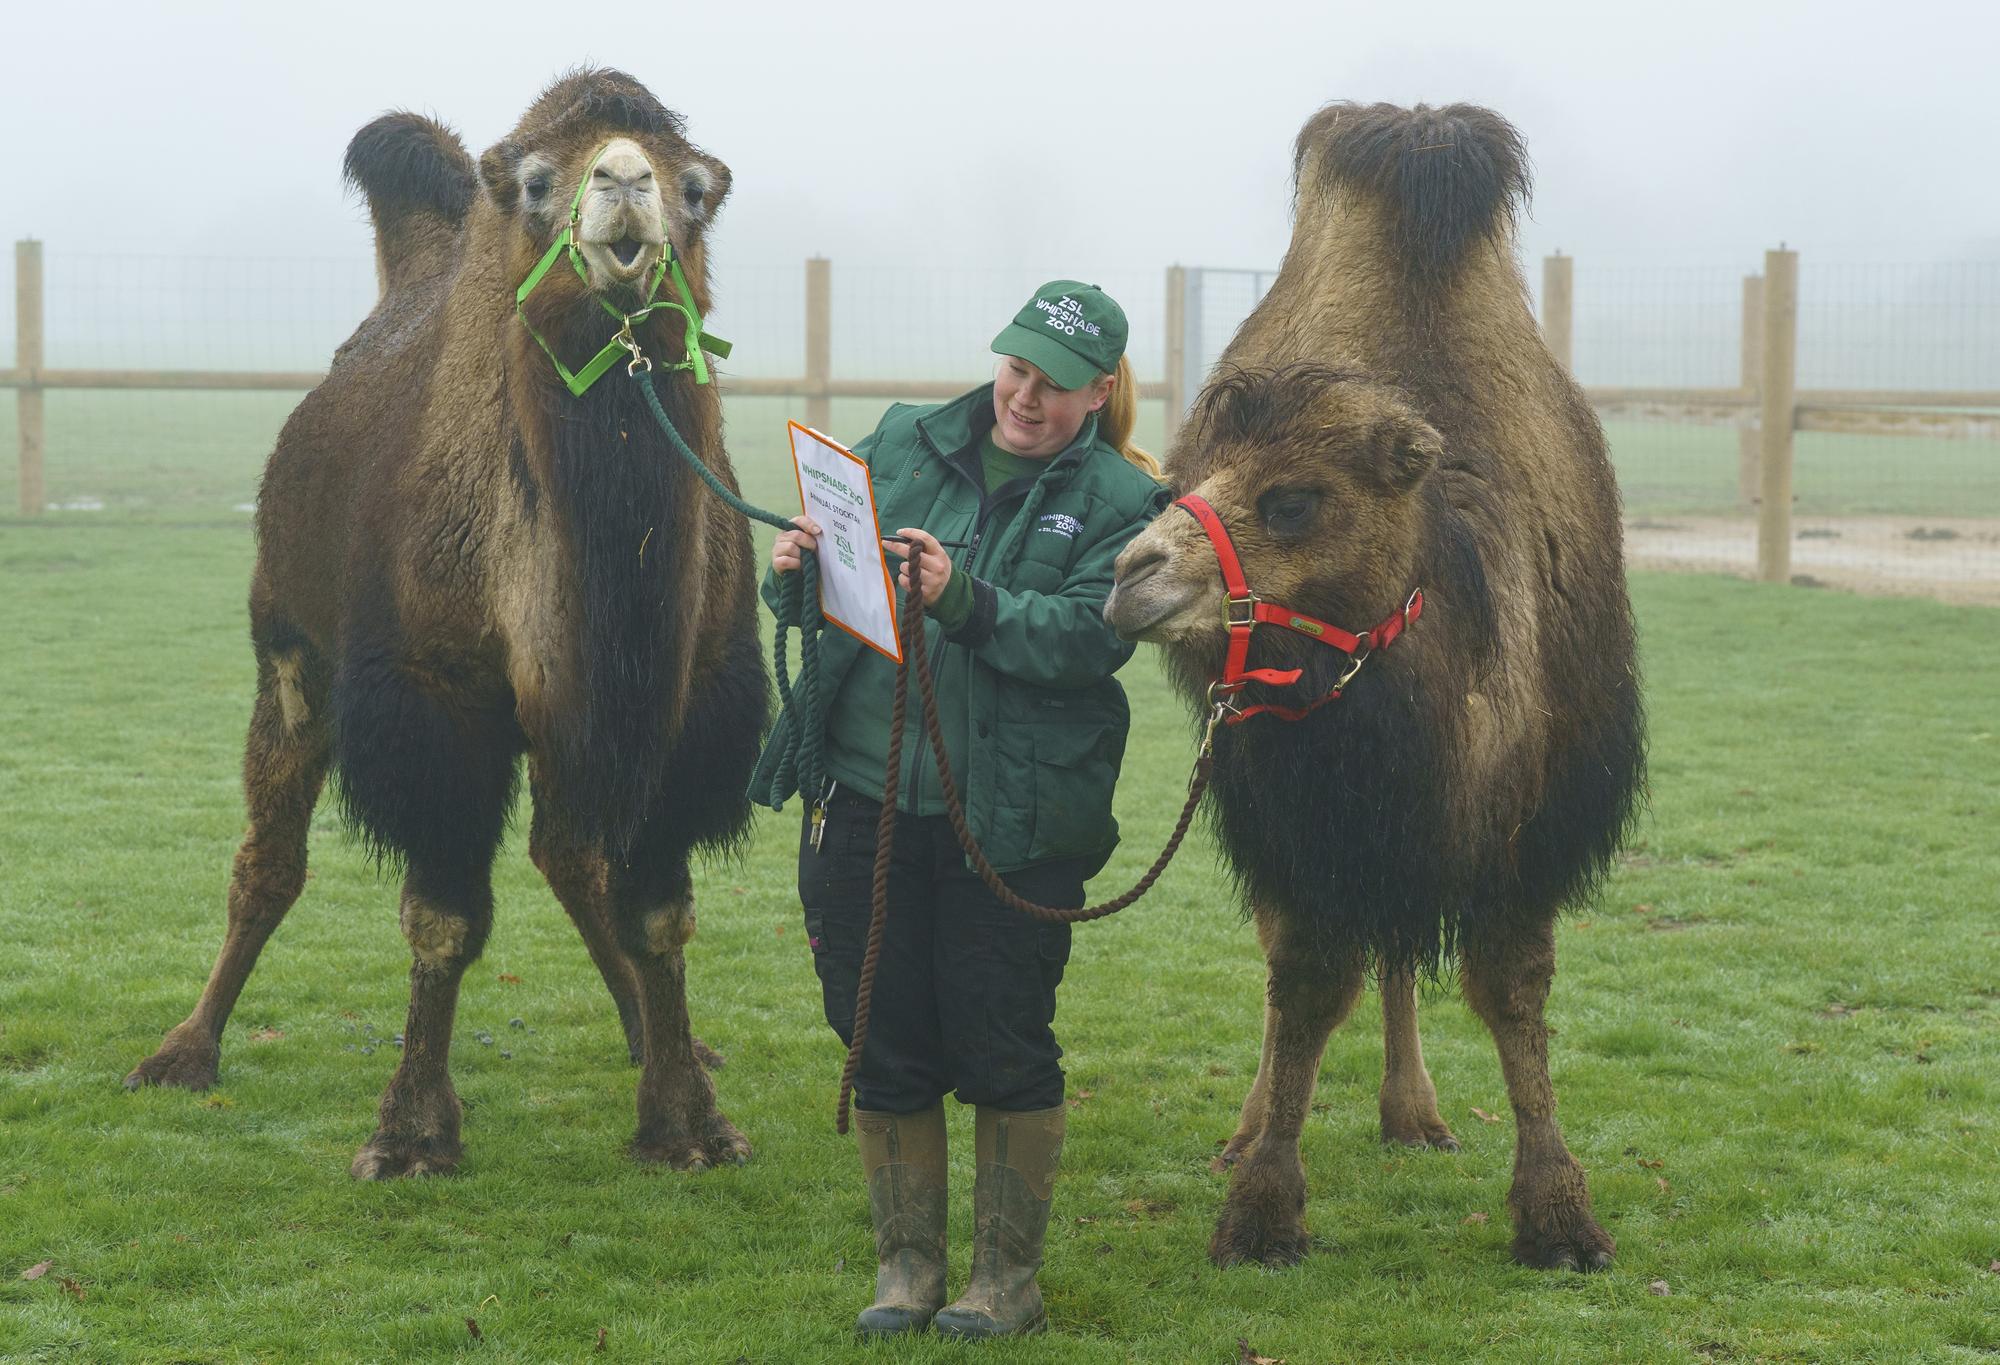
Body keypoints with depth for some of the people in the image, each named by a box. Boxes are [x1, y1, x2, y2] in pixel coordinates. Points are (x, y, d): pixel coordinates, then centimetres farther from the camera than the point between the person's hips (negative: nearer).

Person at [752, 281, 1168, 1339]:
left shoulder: (1121, 501, -1)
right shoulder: (902, 445, 9)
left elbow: (1089, 637, -16)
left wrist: (966, 602, -28)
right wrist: (796, 571, -11)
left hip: (1015, 823, -3)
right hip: (868, 798, 3)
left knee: (1005, 1050, 4)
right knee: (885, 1047, 9)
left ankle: (1009, 1277, 19)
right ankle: (905, 1266, 23)